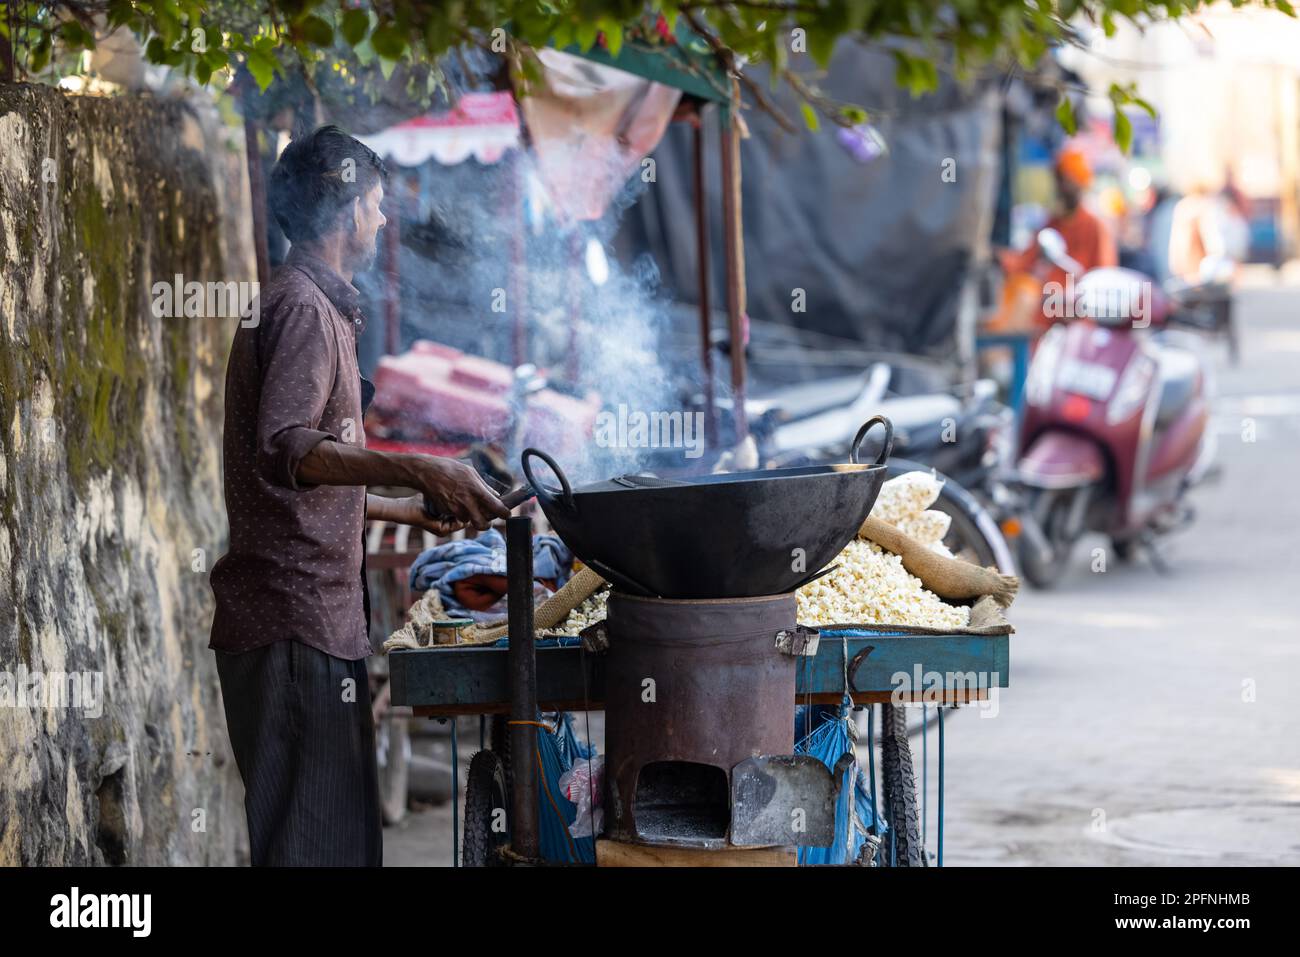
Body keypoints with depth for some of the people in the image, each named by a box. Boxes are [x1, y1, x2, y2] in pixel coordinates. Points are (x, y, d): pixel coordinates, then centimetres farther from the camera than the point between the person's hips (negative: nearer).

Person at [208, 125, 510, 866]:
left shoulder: (316, 306, 23)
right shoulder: (305, 307, -9)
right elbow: (282, 450, -26)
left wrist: (412, 511, 36)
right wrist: (417, 470, -34)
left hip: (319, 617, 11)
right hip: (298, 621, -11)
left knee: (345, 837, 10)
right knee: (315, 842, -12)